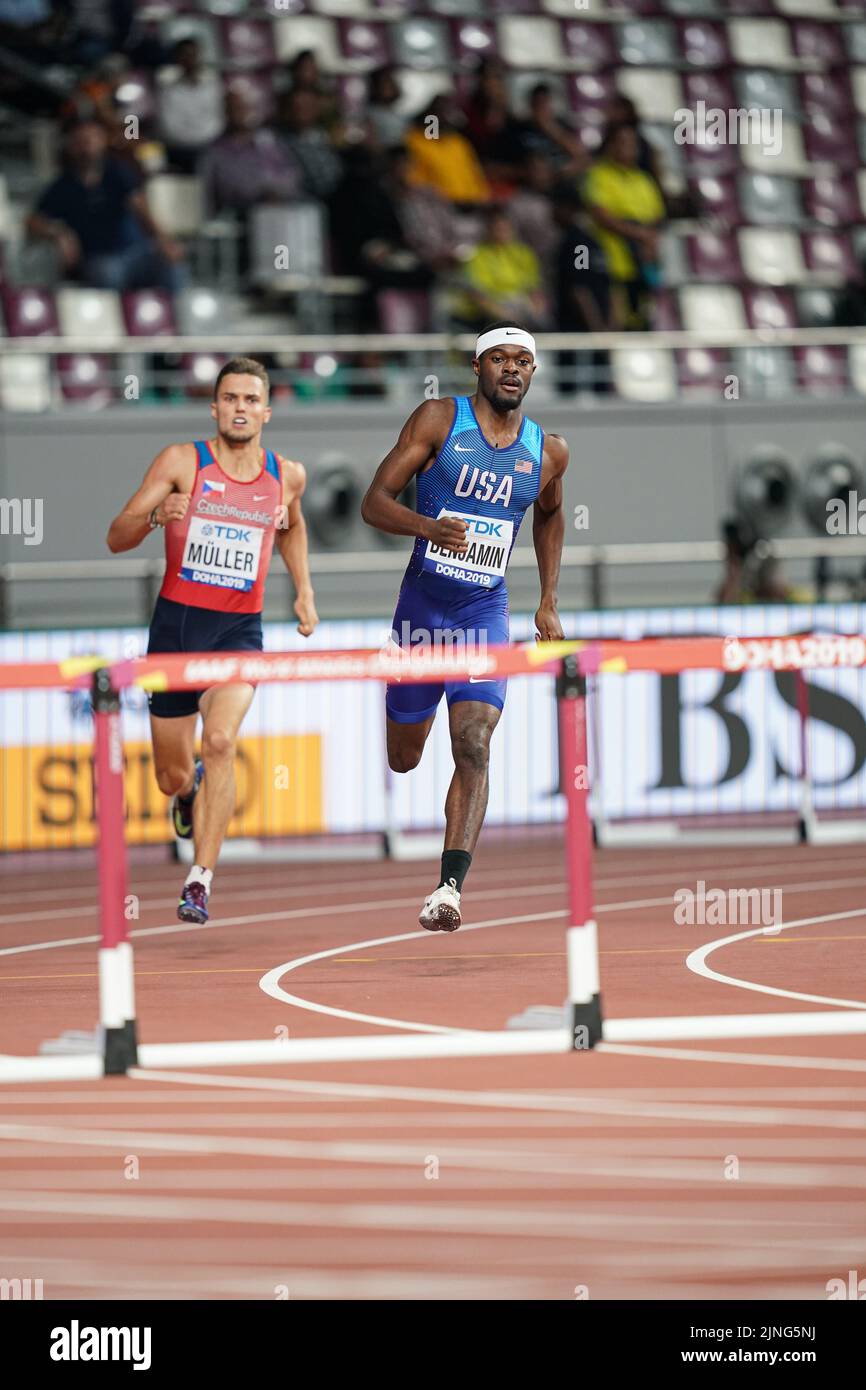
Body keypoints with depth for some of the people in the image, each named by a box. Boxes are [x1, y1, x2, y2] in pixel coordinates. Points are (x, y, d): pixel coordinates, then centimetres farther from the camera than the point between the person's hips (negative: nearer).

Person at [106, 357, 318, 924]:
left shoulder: (287, 475, 5)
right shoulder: (182, 462, -4)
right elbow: (117, 538, -7)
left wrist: (304, 589, 19)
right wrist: (157, 515, -27)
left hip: (241, 628, 0)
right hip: (177, 622, 0)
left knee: (220, 740, -26)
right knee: (173, 777, 6)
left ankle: (201, 881, -22)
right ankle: (192, 788, 46)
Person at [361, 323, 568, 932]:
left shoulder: (549, 451, 5)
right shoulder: (439, 420, -5)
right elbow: (375, 502, -8)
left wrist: (549, 601, 19)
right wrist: (428, 527, -28)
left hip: (486, 609, 1)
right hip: (423, 602, -1)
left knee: (474, 749, -18)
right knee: (404, 759, 10)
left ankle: (450, 888, -24)